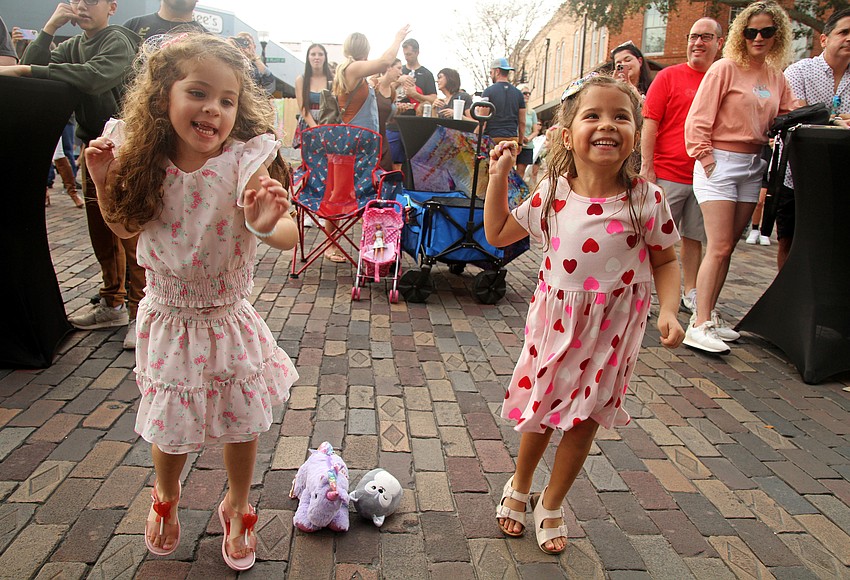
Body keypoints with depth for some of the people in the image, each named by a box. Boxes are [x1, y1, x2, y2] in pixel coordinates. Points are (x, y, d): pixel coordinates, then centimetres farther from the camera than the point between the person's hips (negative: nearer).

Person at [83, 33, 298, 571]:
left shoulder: (243, 160, -22)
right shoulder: (146, 161, -10)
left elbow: (289, 235, -34)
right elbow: (126, 226, 7)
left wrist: (266, 224, -56)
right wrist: (105, 181, -10)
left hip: (229, 320, -2)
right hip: (169, 320, 2)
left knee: (242, 421, 12)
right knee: (170, 425, 16)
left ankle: (237, 508, 41)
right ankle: (166, 497, 50)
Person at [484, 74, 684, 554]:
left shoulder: (646, 199, -13)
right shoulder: (553, 192, -8)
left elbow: (665, 261, -2)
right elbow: (498, 233, 3)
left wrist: (669, 311, -17)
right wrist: (499, 176, -4)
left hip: (613, 328, -1)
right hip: (555, 319, 1)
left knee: (584, 422, 11)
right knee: (538, 411, 15)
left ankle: (551, 506, 35)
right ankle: (519, 488, 43)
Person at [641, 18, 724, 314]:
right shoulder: (669, 76, 1)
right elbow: (650, 123, -4)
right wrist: (647, 167, -11)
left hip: (704, 175, 4)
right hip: (667, 173, -4)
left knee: (695, 237, 11)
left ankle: (690, 293, 22)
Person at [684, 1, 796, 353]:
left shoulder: (777, 79, 14)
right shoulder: (725, 69, -4)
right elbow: (698, 119, -8)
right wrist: (706, 160, -12)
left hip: (753, 166, 6)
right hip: (720, 162, -6)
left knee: (727, 247, 7)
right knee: (719, 247, -12)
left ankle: (708, 315, 15)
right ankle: (699, 326, -9)